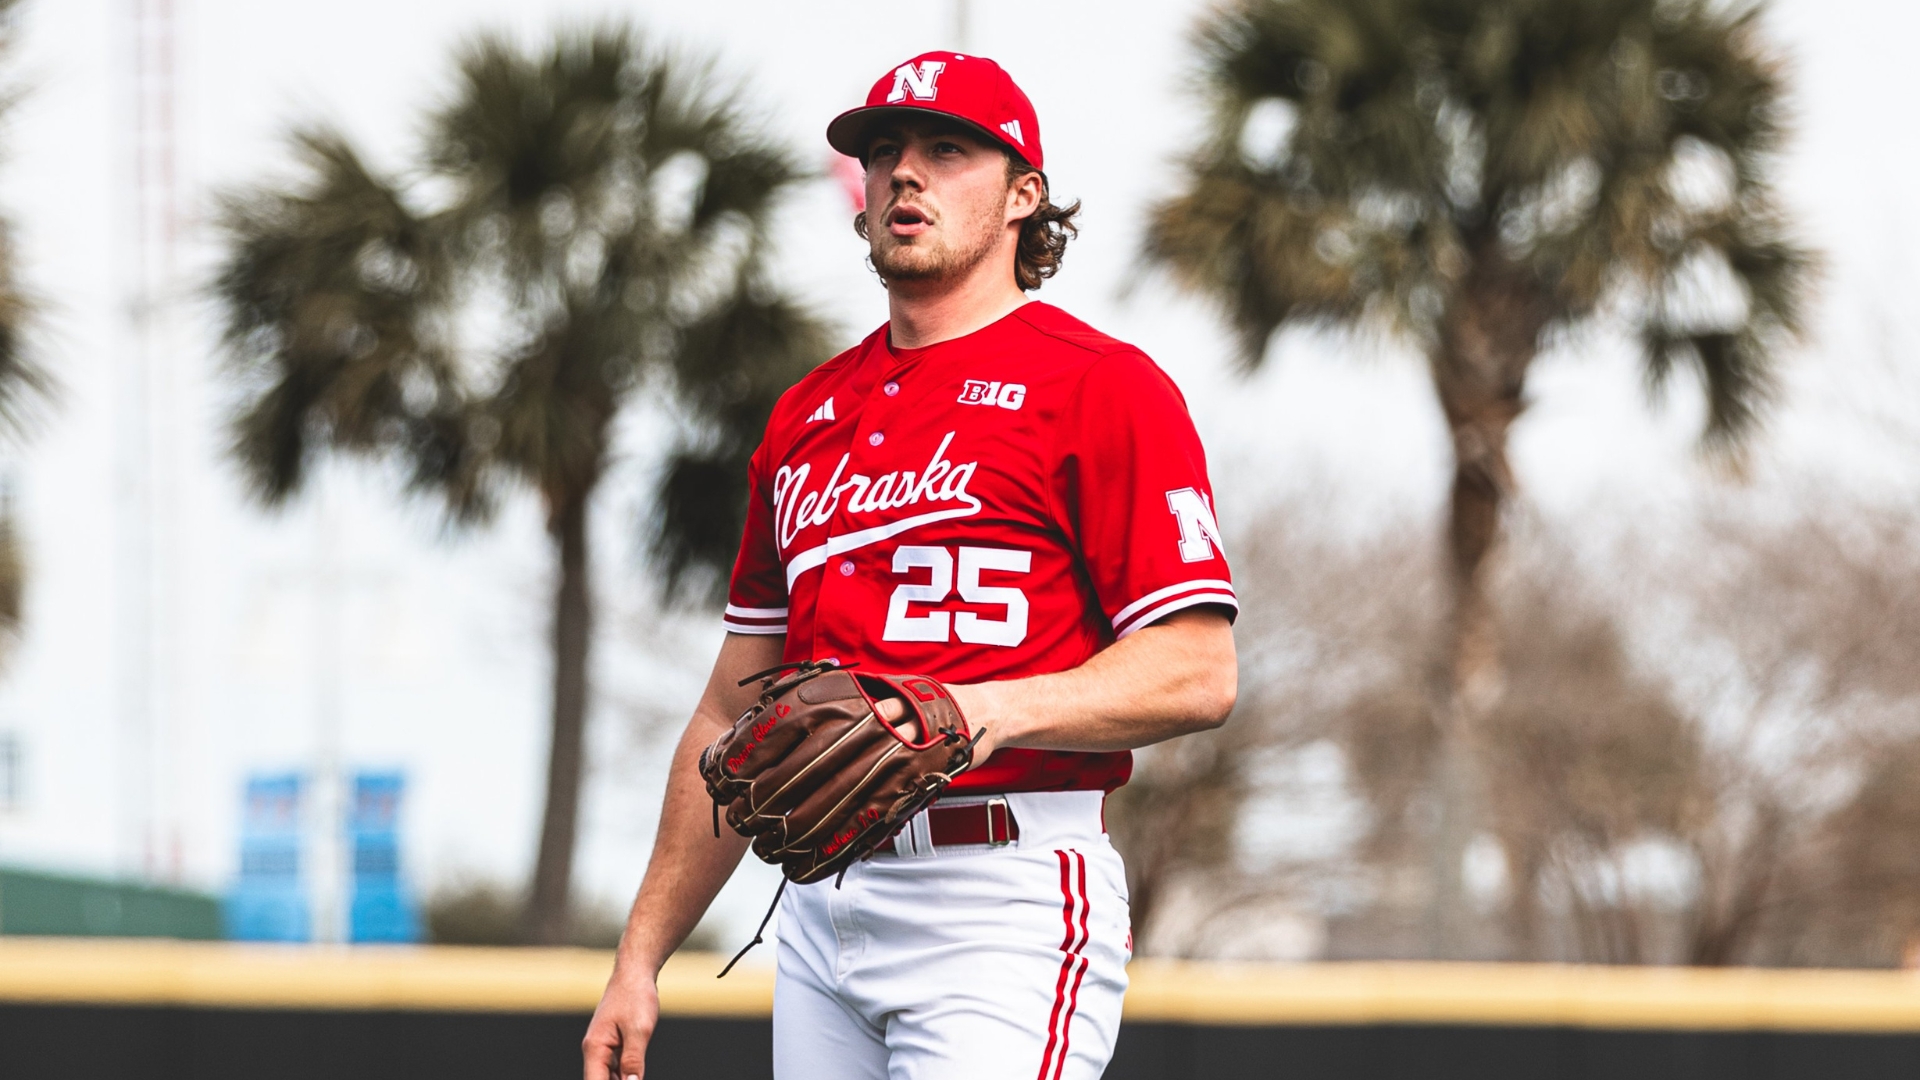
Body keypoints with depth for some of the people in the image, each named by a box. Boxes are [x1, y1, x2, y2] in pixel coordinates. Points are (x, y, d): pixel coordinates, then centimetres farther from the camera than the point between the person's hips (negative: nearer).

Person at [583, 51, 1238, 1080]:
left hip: (1004, 914, -7)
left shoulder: (1104, 386, -1)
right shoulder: (804, 416, 19)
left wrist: (1000, 707, -25)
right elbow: (735, 712, 22)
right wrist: (640, 957, 17)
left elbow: (1197, 673, -9)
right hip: (820, 907, 7)